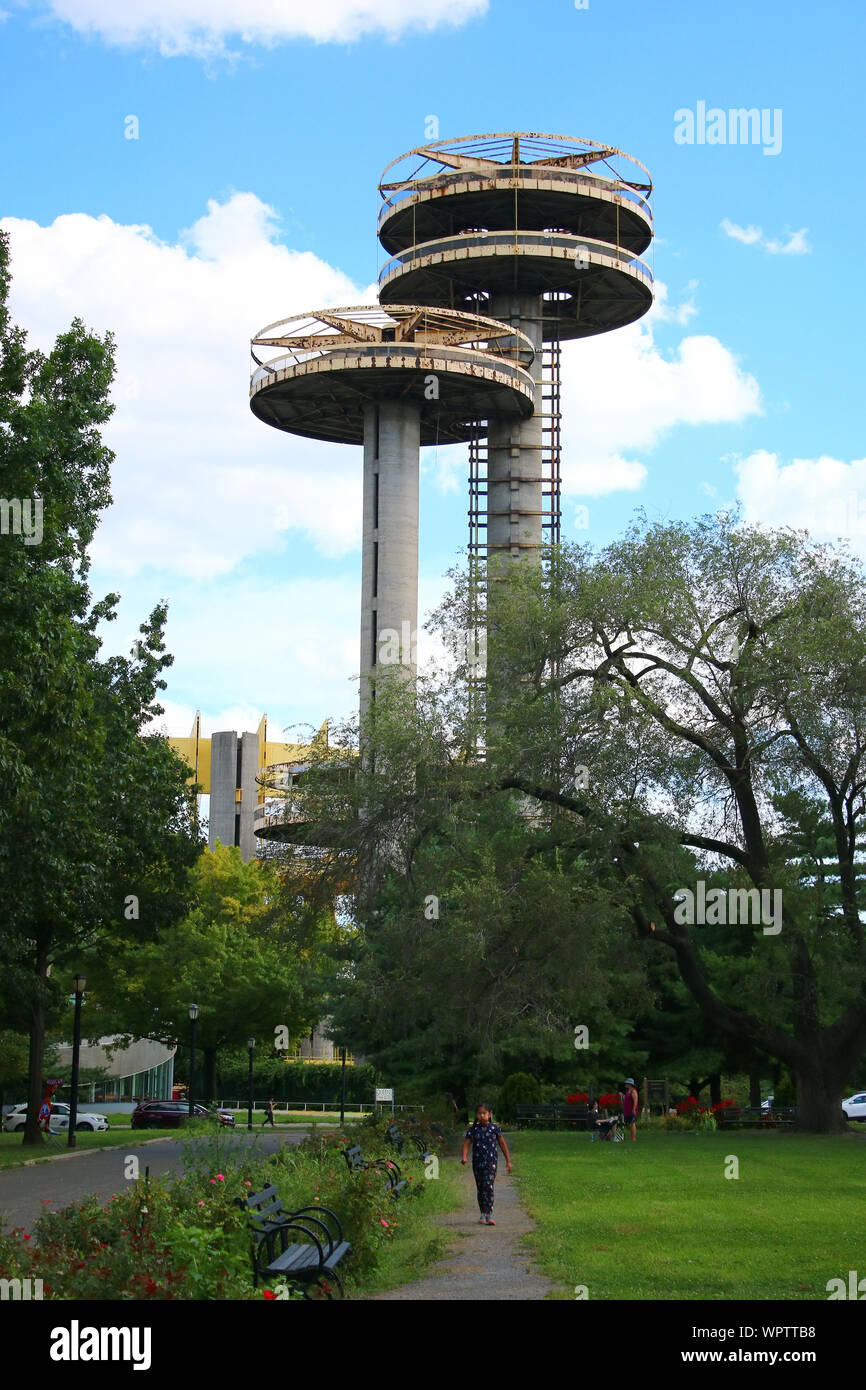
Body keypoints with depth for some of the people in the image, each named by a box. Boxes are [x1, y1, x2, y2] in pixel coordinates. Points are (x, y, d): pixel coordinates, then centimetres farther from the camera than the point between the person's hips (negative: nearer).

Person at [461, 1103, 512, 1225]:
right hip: (477, 1162, 3)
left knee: (488, 1186, -17)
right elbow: (466, 1143, -4)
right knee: (480, 1189, 10)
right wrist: (464, 1156, -23)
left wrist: (508, 1160, 11)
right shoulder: (473, 1129, 3)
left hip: (491, 1161, -3)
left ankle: (489, 1215, -21)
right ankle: (483, 1214, 23)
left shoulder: (494, 1128, 0)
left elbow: (502, 1144, 8)